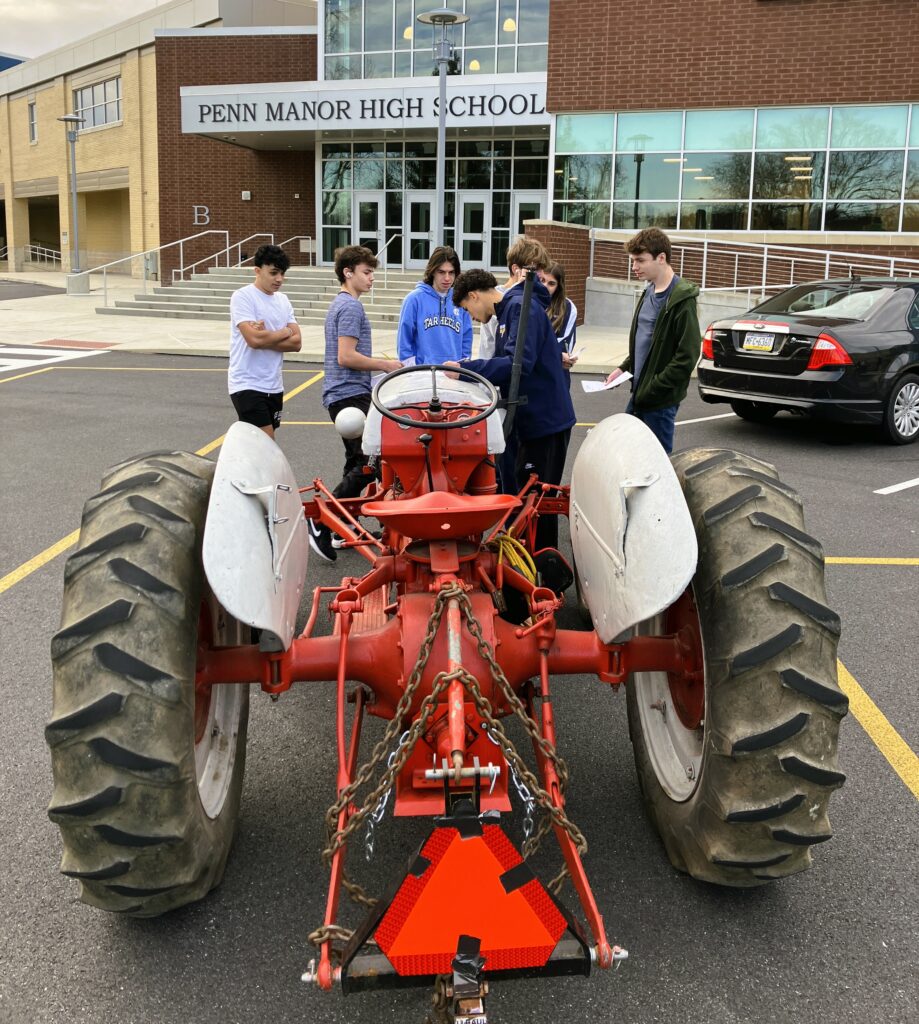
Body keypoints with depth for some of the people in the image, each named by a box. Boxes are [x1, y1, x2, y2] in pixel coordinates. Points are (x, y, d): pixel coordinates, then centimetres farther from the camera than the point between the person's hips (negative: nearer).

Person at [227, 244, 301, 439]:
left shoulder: (283, 300, 12)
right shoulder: (242, 297, -8)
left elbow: (296, 343, 3)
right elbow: (254, 339, -21)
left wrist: (266, 338, -12)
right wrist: (285, 332, -5)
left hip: (274, 386, 7)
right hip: (247, 385, -7)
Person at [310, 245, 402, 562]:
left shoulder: (340, 304, 20)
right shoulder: (351, 306, -12)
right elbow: (346, 357, -20)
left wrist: (379, 362, 17)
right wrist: (385, 365, -11)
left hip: (341, 395, 11)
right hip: (351, 394, -11)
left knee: (357, 462, 12)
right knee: (368, 462, -13)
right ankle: (322, 520, -11)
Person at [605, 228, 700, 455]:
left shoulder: (681, 300, -16)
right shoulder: (649, 292, 11)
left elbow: (686, 357, -20)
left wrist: (651, 389, -19)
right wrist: (624, 368, 8)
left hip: (660, 401, -8)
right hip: (639, 395, 8)